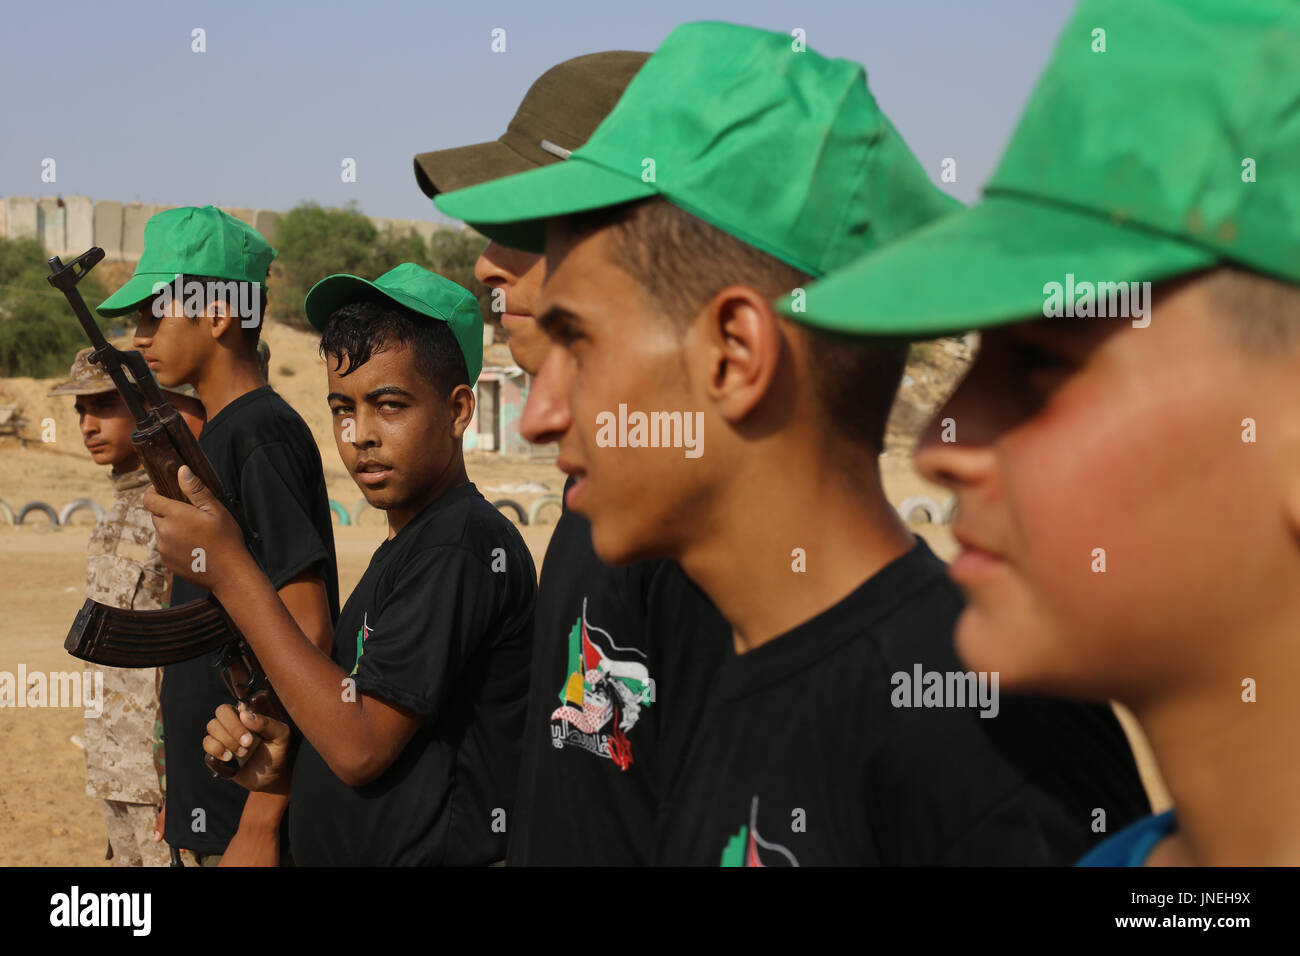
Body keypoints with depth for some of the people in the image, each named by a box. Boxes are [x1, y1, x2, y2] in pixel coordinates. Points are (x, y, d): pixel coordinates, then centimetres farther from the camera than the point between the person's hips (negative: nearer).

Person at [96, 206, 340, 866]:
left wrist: (260, 826, -22)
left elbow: (307, 633, -21)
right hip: (213, 808, 9)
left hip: (255, 808, -9)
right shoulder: (211, 439, 13)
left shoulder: (262, 435, -15)